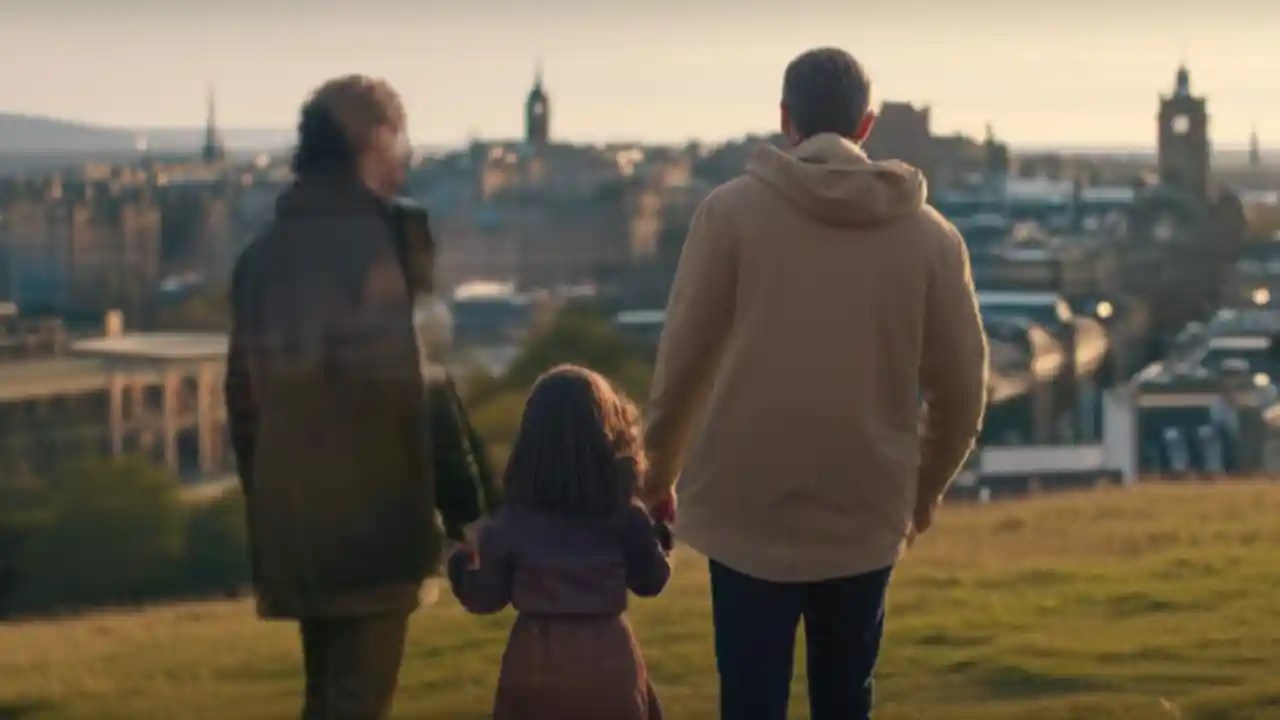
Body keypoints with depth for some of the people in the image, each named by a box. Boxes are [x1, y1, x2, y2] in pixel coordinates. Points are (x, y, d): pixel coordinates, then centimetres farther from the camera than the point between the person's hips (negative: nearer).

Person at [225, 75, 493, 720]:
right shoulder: (373, 247, -13)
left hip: (290, 520, 7)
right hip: (369, 521, -7)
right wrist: (463, 507, -7)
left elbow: (243, 394, 14)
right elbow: (411, 389, -15)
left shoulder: (263, 255, 11)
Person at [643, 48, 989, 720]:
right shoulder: (930, 234, 2)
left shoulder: (732, 210, -5)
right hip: (866, 515, 2)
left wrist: (660, 466, 12)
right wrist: (926, 487, 23)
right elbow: (960, 385, 6)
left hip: (749, 507, -2)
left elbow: (684, 357, -3)